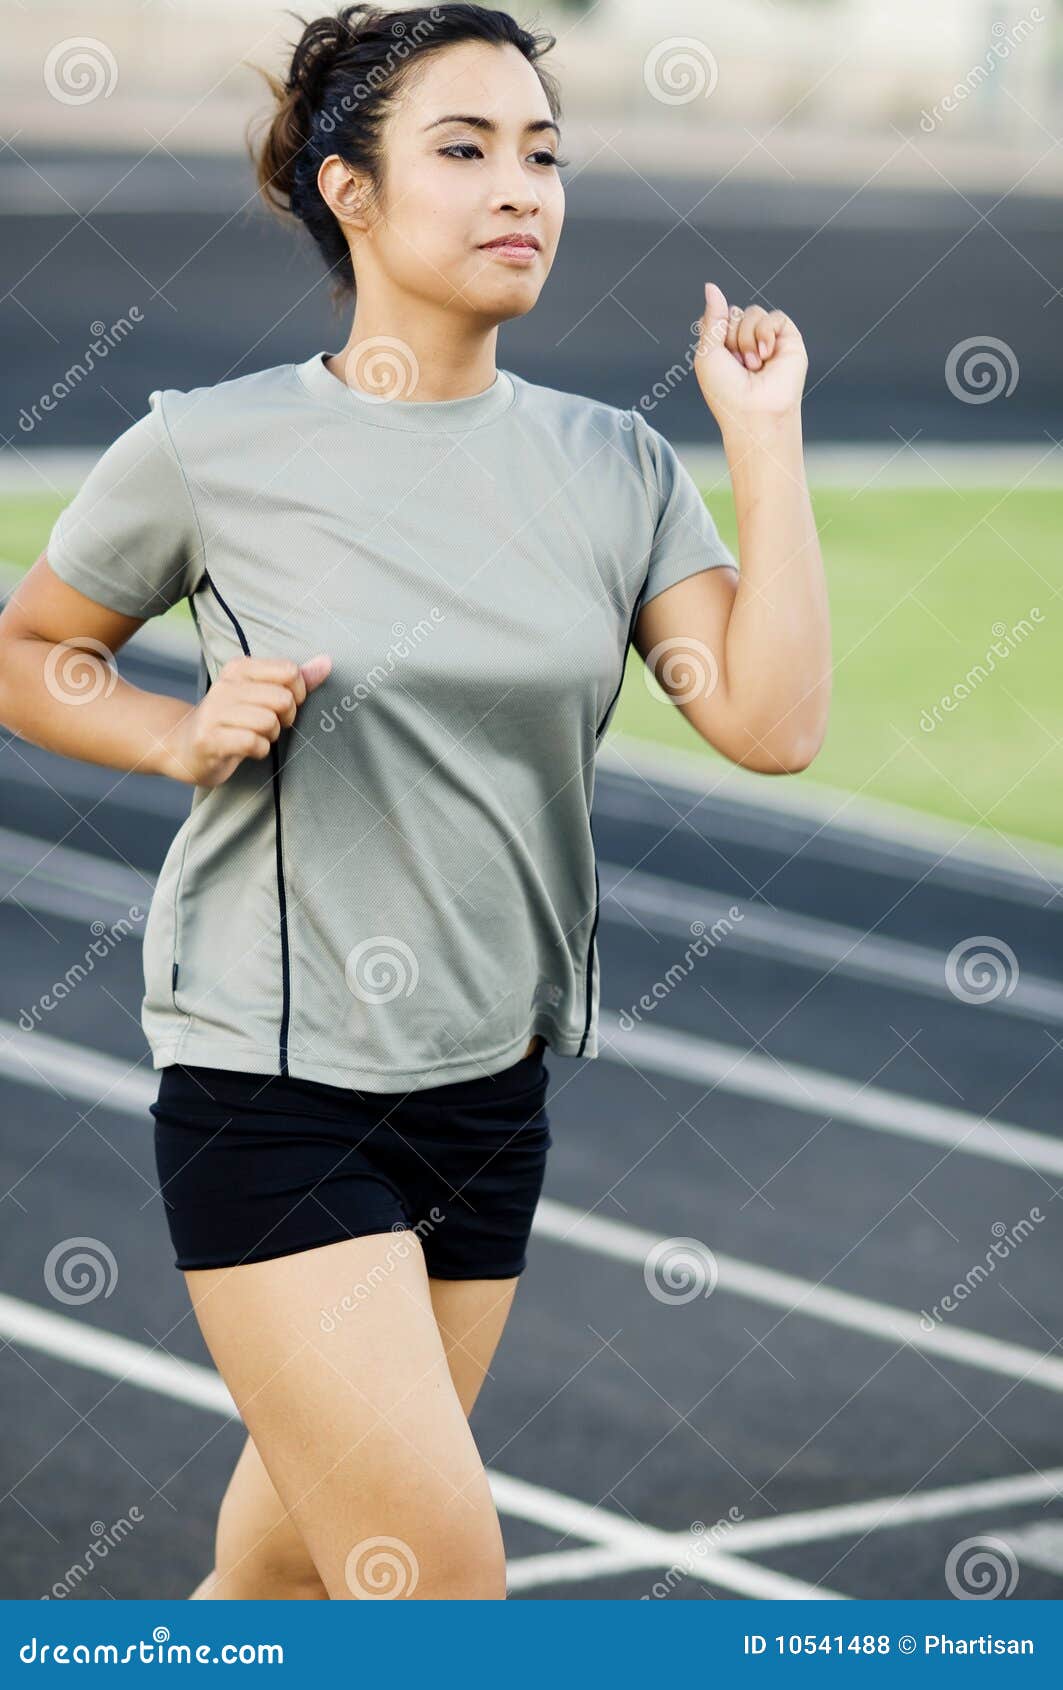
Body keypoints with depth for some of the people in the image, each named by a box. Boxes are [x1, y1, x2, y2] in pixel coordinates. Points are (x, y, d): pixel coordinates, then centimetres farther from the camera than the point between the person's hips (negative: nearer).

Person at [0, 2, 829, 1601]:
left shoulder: (616, 465, 2)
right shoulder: (211, 451, -8)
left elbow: (772, 720, -9)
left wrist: (766, 434, -9)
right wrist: (186, 735, -12)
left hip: (491, 1090, 5)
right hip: (274, 1085, -5)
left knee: (295, 1558, 16)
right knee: (441, 1568, -15)